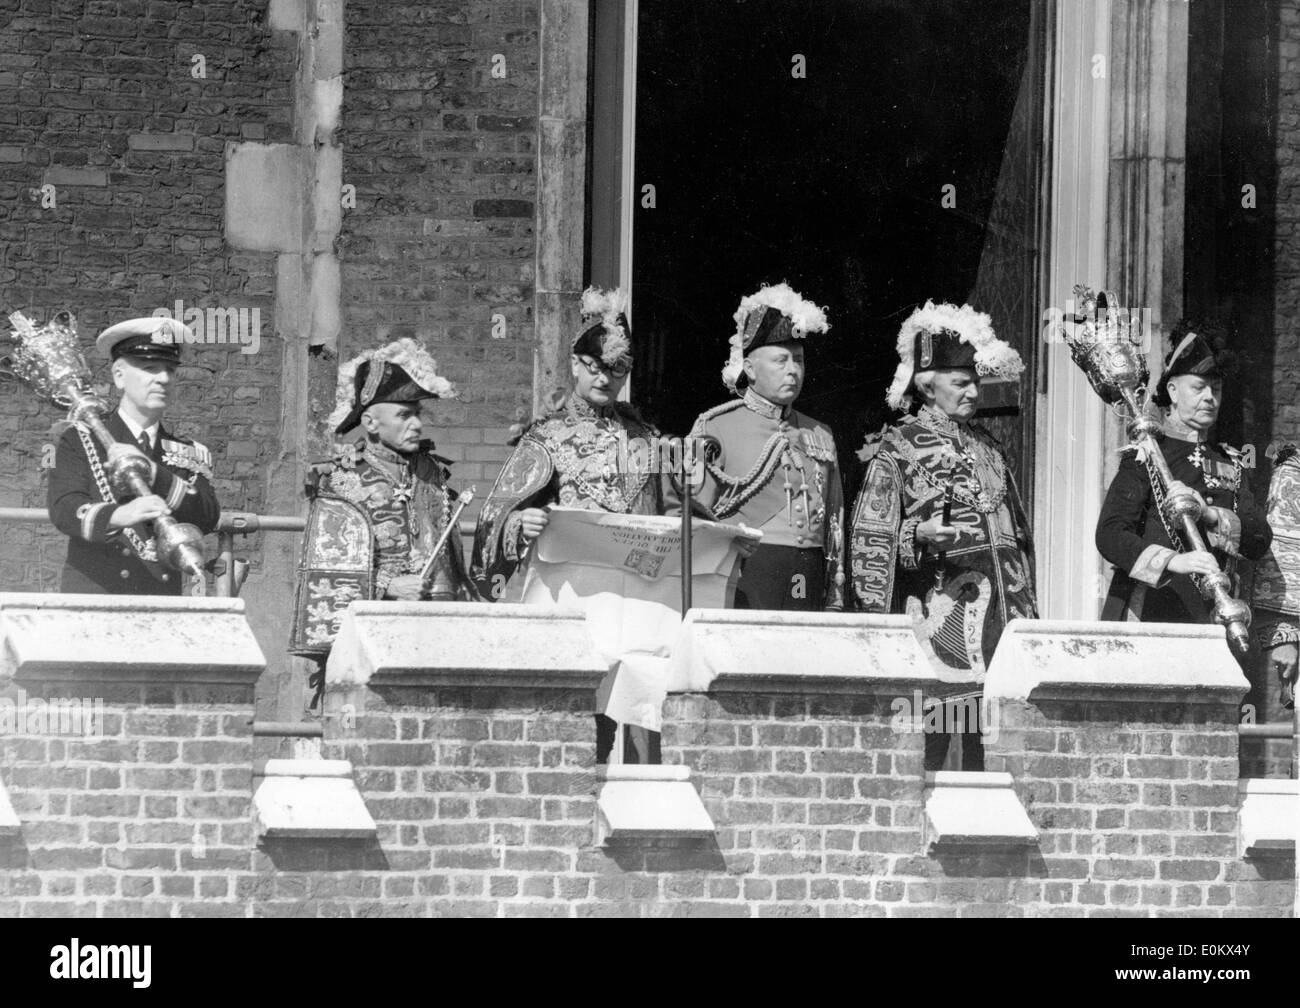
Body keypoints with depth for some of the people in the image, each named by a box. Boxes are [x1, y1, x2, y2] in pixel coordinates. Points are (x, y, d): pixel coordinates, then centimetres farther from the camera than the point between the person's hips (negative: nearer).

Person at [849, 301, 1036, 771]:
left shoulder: (987, 445, 19)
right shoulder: (897, 447, 0)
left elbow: (1017, 528, 24)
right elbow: (870, 538, -2)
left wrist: (1027, 604, 20)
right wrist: (920, 534, -17)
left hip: (1001, 604, 6)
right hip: (941, 604, -6)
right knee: (931, 733, -11)